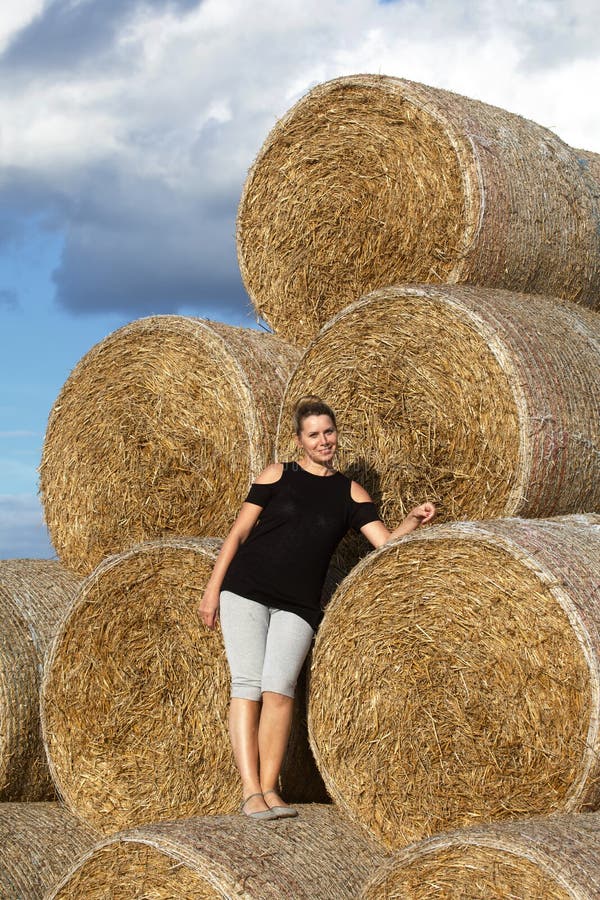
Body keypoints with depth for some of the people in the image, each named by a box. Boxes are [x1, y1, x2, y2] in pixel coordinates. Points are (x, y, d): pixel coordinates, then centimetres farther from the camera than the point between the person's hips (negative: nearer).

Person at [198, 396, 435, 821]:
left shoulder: (350, 493, 12)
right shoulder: (278, 475, 8)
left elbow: (386, 543, 3)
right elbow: (239, 531, 7)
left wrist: (413, 521, -16)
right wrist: (214, 587, 0)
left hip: (298, 606, 1)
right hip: (246, 589, -1)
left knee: (279, 686, -17)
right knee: (248, 682, -14)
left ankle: (270, 788, -9)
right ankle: (250, 790, -14)